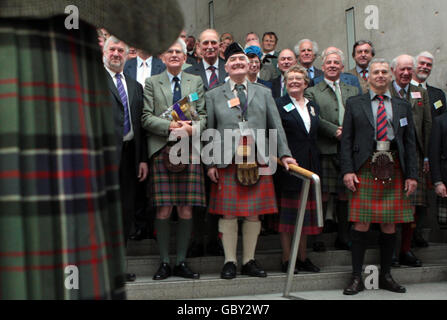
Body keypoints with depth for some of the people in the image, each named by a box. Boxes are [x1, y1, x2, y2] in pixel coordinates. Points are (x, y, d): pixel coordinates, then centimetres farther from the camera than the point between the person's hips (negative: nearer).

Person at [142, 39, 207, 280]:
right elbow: (146, 118, 3)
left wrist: (191, 129, -10)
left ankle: (181, 262, 10)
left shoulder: (196, 82, 17)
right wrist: (170, 126, -13)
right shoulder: (152, 83, 12)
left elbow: (203, 115, 11)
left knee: (186, 210, 0)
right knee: (164, 210, -4)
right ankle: (164, 263, 7)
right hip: (162, 151, -1)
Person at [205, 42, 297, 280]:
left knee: (254, 213, 4)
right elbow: (209, 131, 7)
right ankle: (230, 262, 11)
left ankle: (249, 261, 16)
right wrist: (210, 163, 0)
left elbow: (276, 126, 12)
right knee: (228, 213, 0)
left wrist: (284, 154, 3)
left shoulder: (263, 93, 15)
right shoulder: (213, 95, 10)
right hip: (227, 162, -1)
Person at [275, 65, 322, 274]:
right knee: (288, 213, 0)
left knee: (306, 212, 11)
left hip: (310, 167, 6)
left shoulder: (314, 107, 16)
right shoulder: (278, 105, -2)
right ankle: (286, 260, 8)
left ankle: (303, 258, 20)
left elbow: (317, 136, 16)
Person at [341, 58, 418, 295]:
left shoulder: (403, 106, 15)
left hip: (394, 170, 3)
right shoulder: (354, 104, 9)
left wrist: (412, 175, 3)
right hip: (365, 169, -2)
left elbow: (410, 143, 12)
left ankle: (385, 276, 18)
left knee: (390, 224, 5)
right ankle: (357, 277, 4)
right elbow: (346, 140, 4)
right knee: (361, 223, -5)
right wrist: (347, 170, -7)